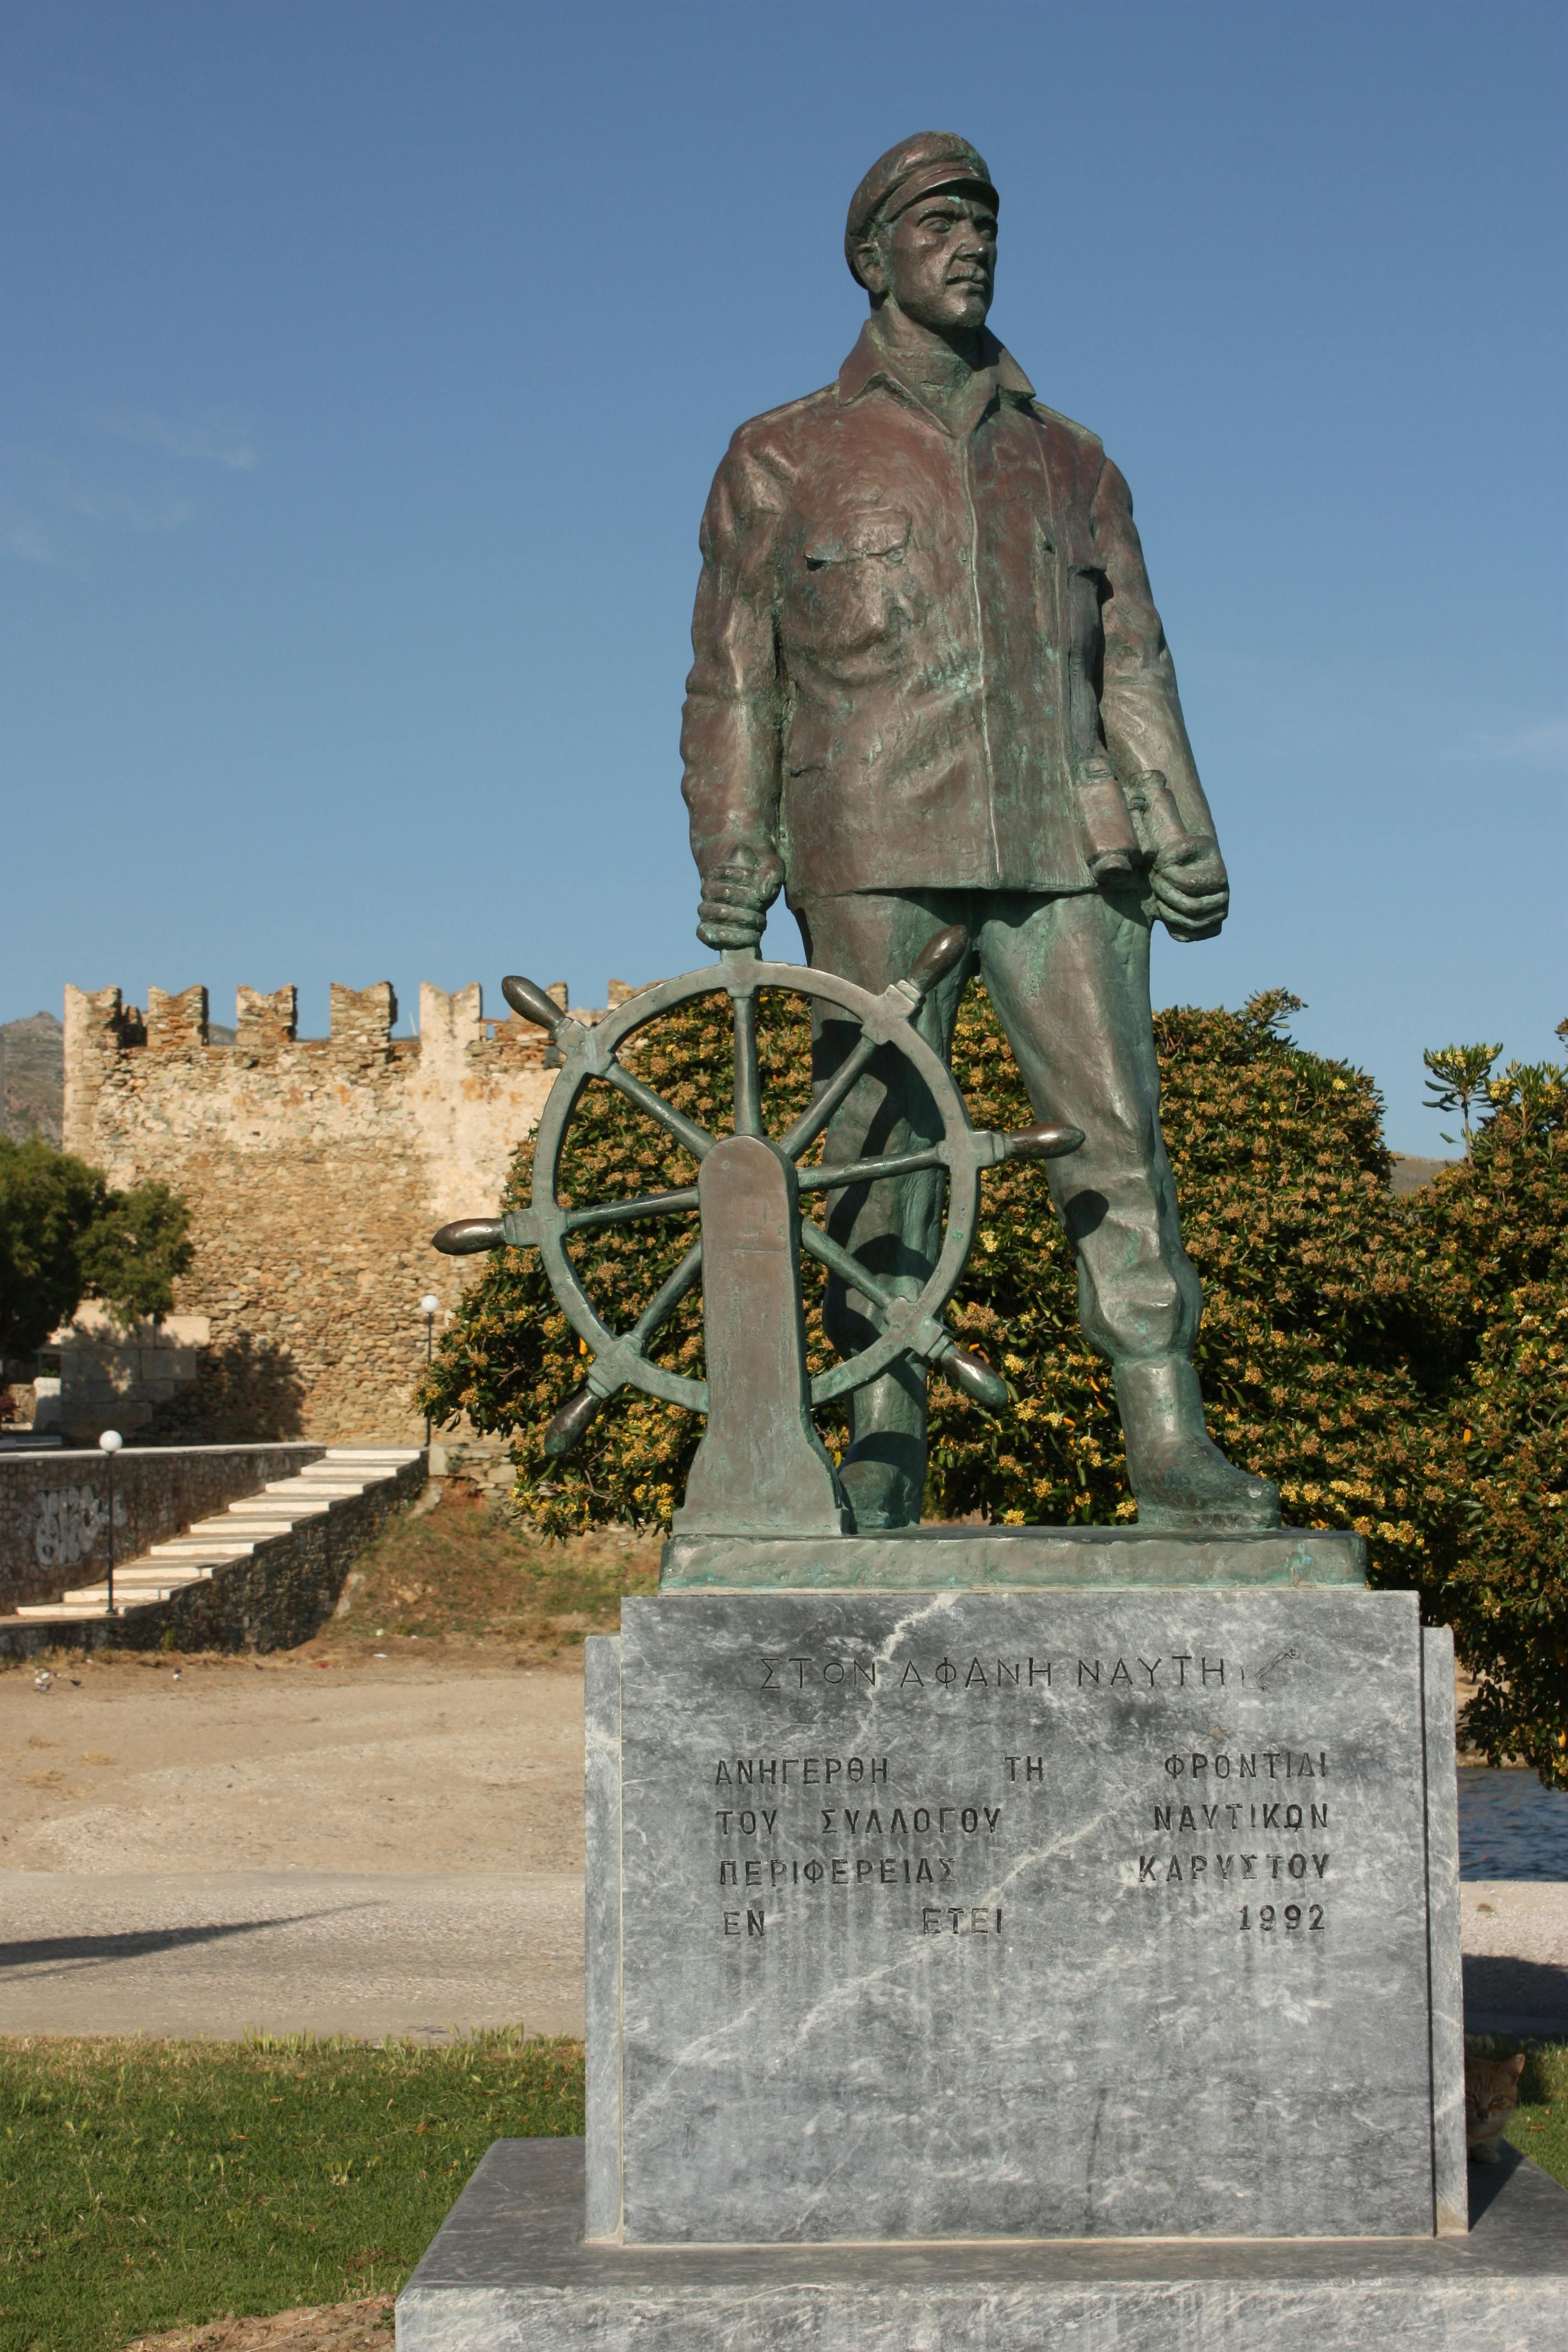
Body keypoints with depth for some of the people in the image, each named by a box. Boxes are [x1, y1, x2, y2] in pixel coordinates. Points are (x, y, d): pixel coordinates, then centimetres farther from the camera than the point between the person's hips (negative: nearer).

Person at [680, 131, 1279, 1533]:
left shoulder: (1068, 459, 22)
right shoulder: (786, 459, 14)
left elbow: (1132, 664, 18)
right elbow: (734, 676, 10)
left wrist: (1181, 833, 6)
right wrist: (731, 855, -1)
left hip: (1061, 848, 2)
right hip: (876, 850, -2)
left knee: (1118, 1128, -7)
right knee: (884, 1145, -5)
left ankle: (1172, 1450, -8)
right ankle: (884, 1457, -1)